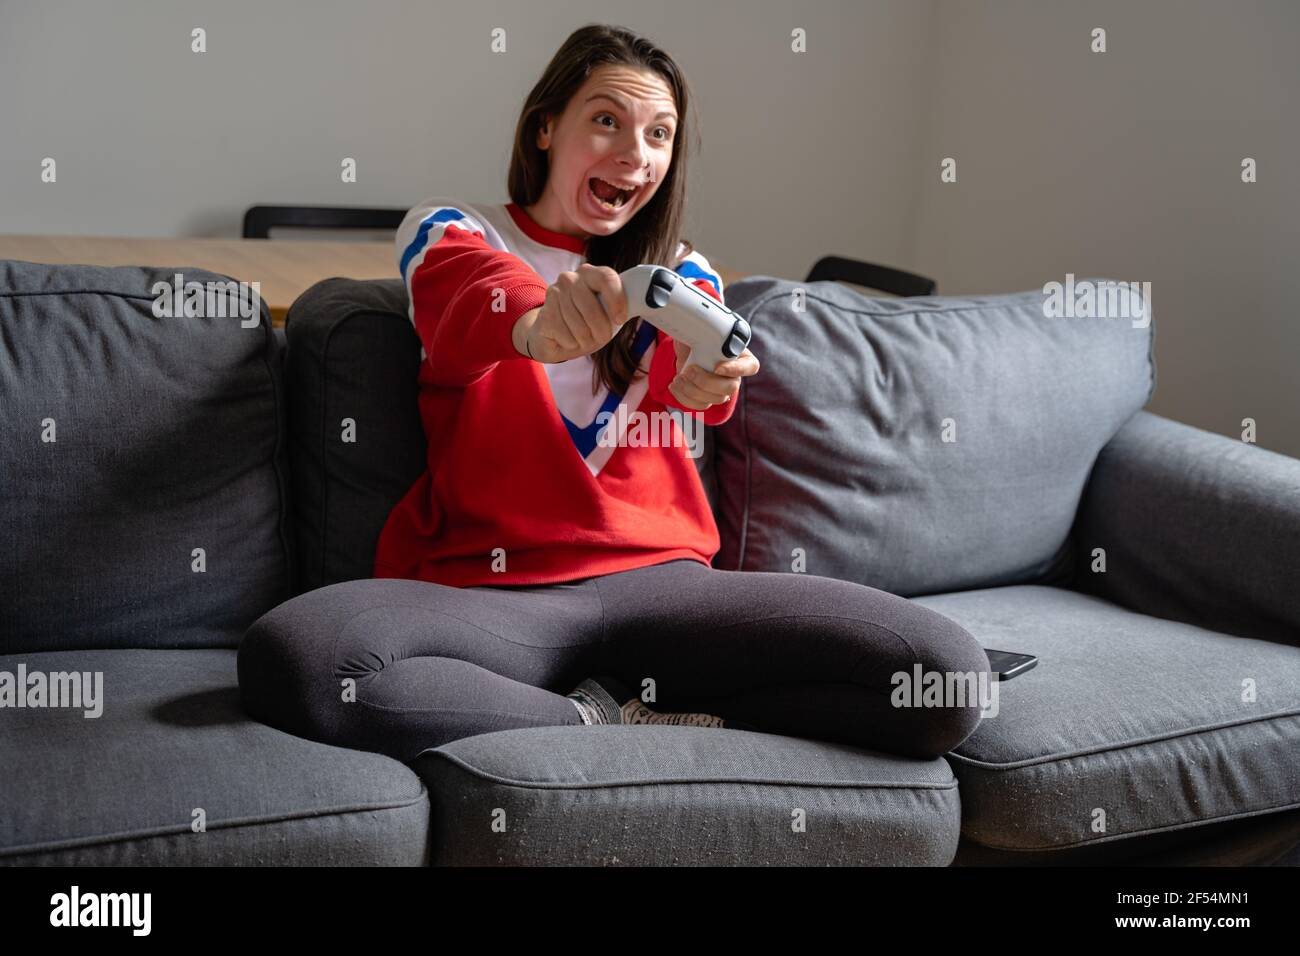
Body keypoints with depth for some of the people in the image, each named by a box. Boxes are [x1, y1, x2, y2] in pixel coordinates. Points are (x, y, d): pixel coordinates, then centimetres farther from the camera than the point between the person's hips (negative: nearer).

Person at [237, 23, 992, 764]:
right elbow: (468, 290, -16)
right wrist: (535, 323, -42)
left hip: (657, 584, 2)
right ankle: (606, 721, -15)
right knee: (288, 658, -35)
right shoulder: (450, 231, 10)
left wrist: (707, 378, -34)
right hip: (491, 590, -1)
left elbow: (690, 374, -7)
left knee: (948, 675, -21)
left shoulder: (678, 270, 17)